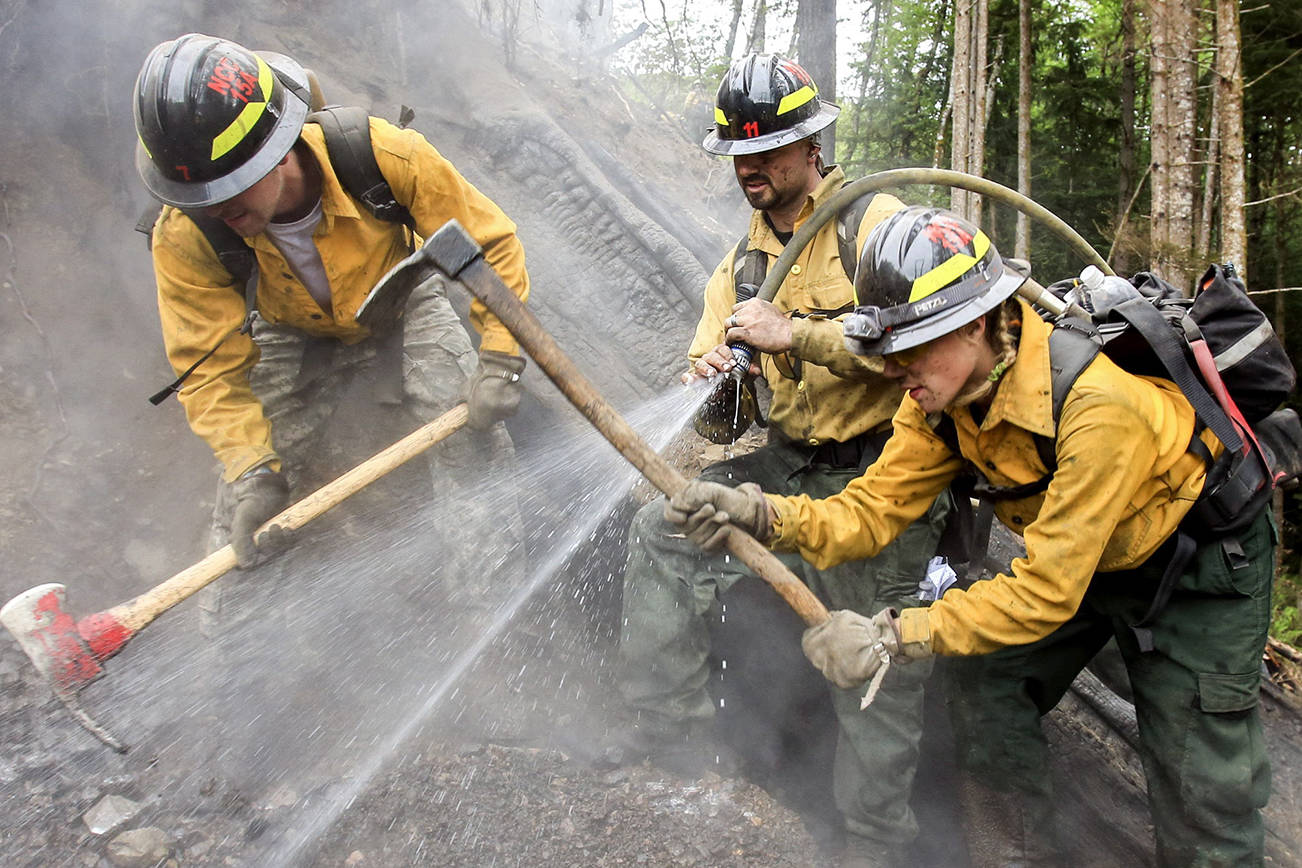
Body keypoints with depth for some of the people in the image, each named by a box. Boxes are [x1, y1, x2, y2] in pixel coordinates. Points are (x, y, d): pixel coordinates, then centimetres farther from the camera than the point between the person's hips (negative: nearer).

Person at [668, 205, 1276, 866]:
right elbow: (877, 507, -17)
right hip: (1072, 553, 6)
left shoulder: (1096, 404, -39)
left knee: (1199, 787, -5)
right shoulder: (942, 391, -17)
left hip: (1200, 561, -6)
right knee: (988, 693, 0)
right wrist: (763, 515, -33)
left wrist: (895, 636, -41)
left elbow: (1047, 590, -37)